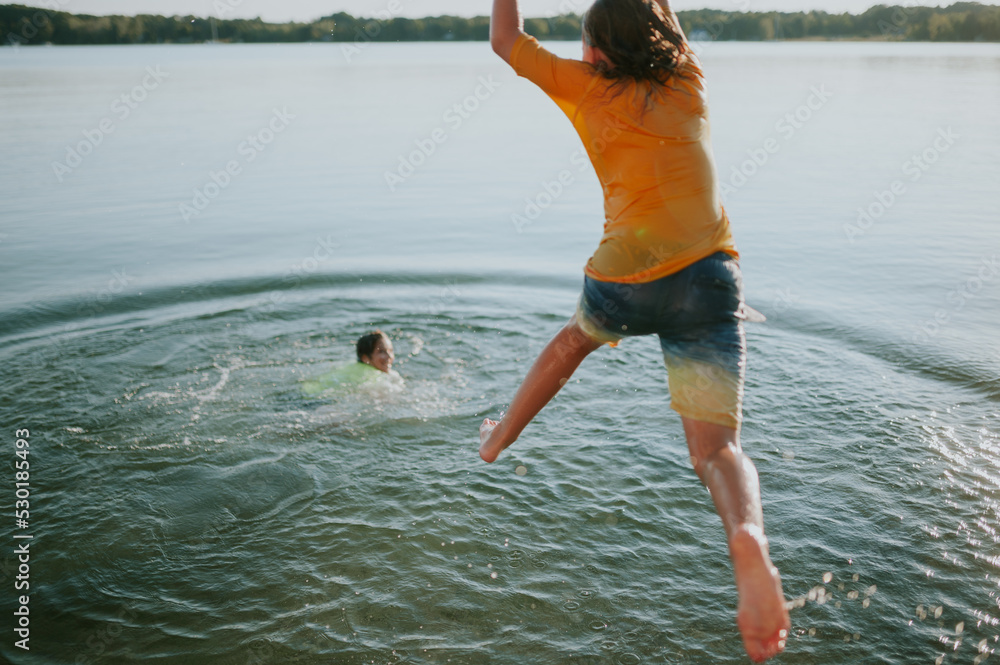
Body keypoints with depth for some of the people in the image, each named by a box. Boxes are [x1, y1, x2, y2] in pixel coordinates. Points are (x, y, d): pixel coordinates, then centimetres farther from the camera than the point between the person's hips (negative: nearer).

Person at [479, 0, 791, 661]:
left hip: (625, 282, 0)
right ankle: (747, 537, -33)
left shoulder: (590, 87, 9)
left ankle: (502, 435, 49)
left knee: (575, 338, 34)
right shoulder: (688, 81, 17)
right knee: (717, 446, -2)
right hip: (708, 277, 1)